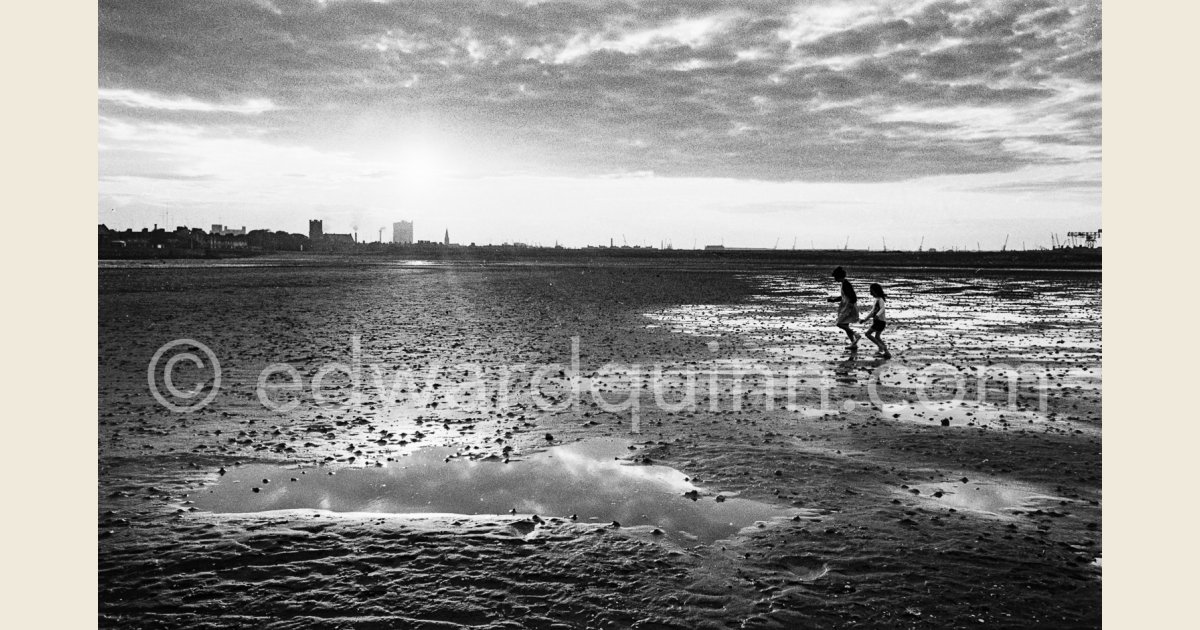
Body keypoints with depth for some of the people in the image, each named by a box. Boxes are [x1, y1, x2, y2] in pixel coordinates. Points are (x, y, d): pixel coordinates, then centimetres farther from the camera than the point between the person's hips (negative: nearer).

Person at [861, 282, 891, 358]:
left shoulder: (880, 299, -15)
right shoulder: (877, 299, 14)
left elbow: (882, 309, -34)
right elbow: (873, 311, 24)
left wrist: (877, 315, -52)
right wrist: (865, 319, 26)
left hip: (880, 321, -10)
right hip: (878, 321, 10)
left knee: (868, 333, -9)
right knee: (877, 337, 17)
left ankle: (881, 346, -9)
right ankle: (886, 352, 19)